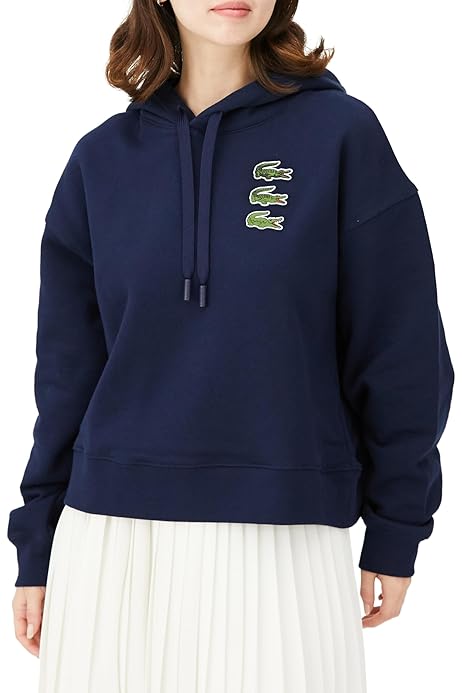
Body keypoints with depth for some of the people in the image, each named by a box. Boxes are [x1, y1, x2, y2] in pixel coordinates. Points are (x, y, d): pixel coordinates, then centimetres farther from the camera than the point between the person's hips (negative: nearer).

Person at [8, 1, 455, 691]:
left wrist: (395, 536, 1)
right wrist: (37, 553, 9)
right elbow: (67, 366, 9)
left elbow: (399, 349, -1)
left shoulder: (341, 133, -3)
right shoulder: (103, 158, 6)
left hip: (284, 540, -2)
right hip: (109, 537, 3)